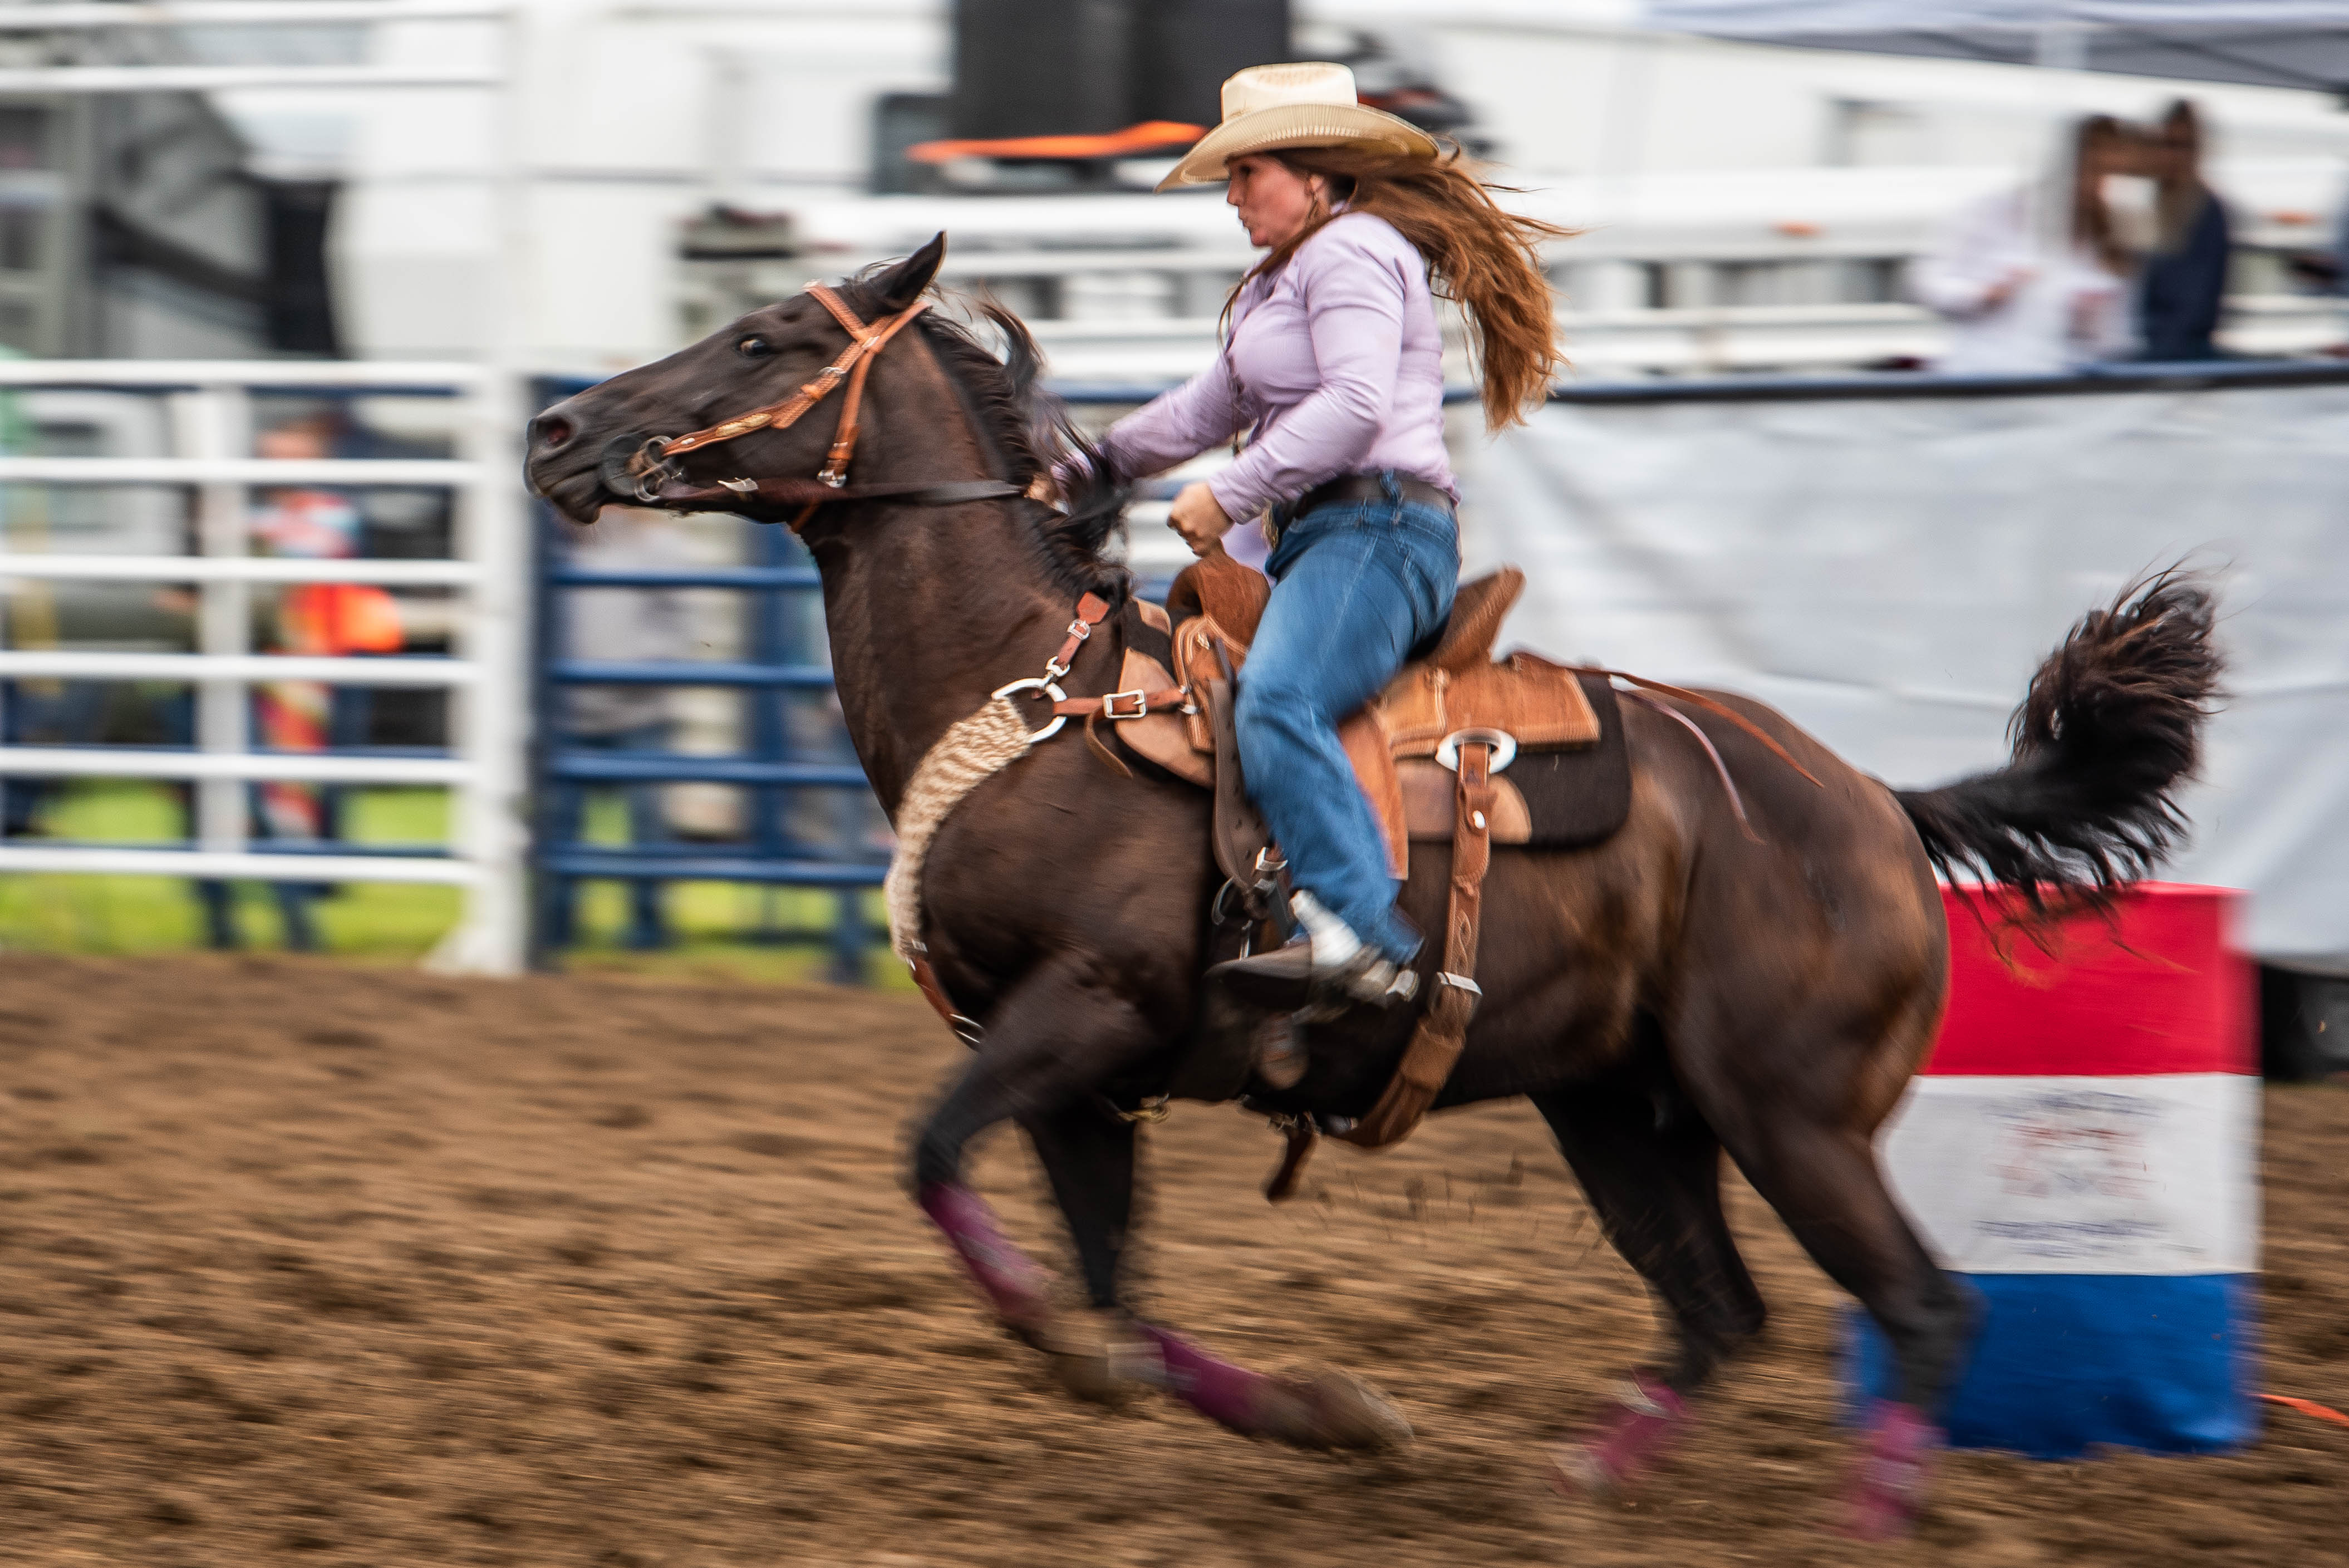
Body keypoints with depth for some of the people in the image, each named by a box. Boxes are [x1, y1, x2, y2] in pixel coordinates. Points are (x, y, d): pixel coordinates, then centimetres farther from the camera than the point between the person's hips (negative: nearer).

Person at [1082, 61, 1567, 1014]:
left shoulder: (1350, 250, -7)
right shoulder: (1288, 276, 28)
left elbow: (1355, 405, -21)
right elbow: (1219, 402, 37)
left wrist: (1230, 495, -19)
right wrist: (1105, 462, 33)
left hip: (1377, 532, -12)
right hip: (1320, 540, 12)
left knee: (1275, 703, -32)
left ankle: (1363, 937, -45)